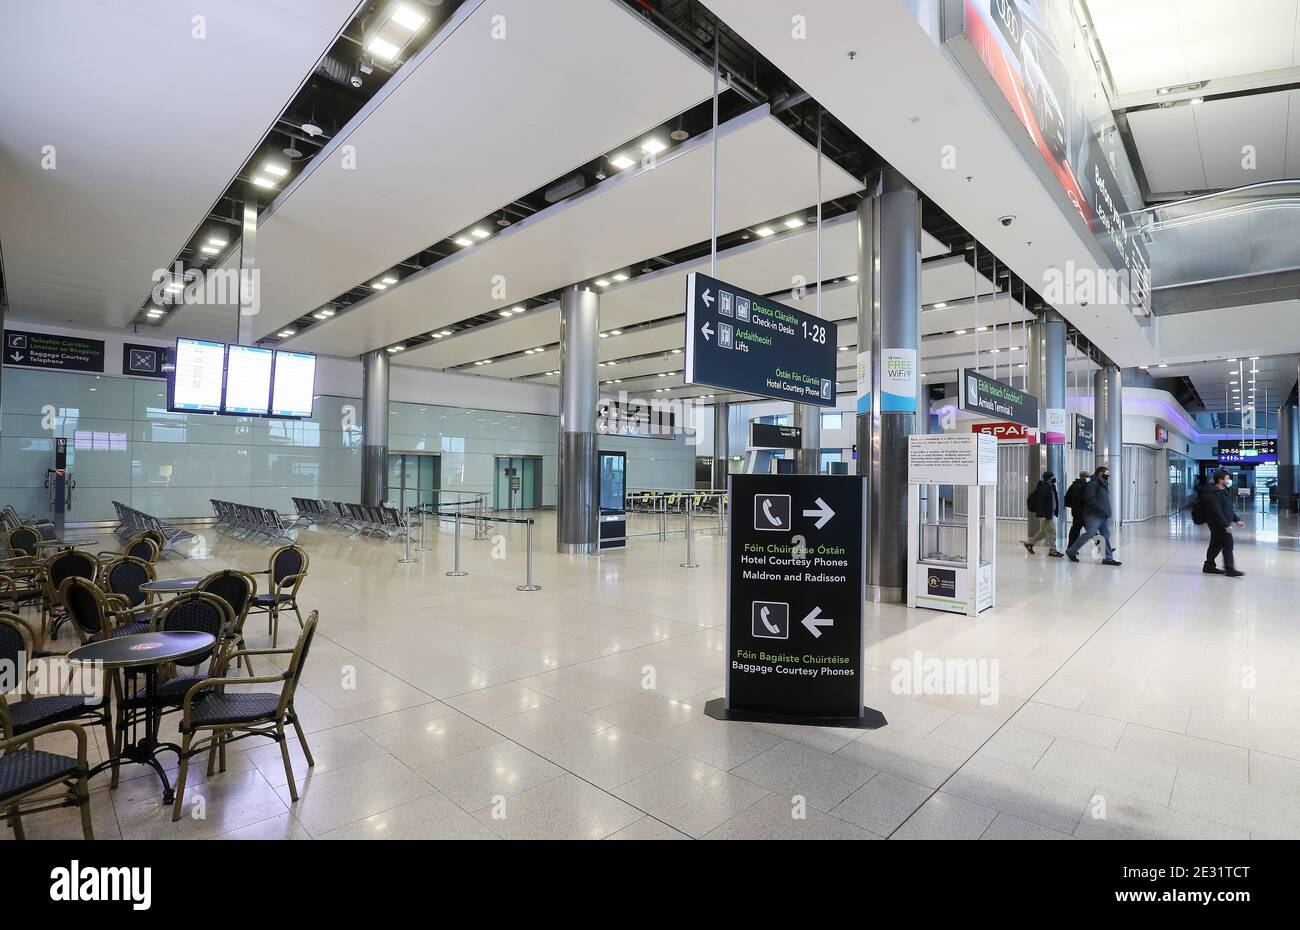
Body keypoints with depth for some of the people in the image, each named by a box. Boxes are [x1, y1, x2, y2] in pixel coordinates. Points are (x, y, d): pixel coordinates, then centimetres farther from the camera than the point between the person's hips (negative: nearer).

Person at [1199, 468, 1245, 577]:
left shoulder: (1225, 491, 15)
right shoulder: (1212, 493, -20)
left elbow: (1230, 508, 23)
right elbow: (1216, 512, -24)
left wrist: (1237, 520, 17)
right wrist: (1226, 525, -24)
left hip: (1222, 523, 11)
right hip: (1217, 523, -11)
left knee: (1216, 545, 14)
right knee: (1227, 544, -10)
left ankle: (1209, 566, 22)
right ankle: (1229, 569, -6)